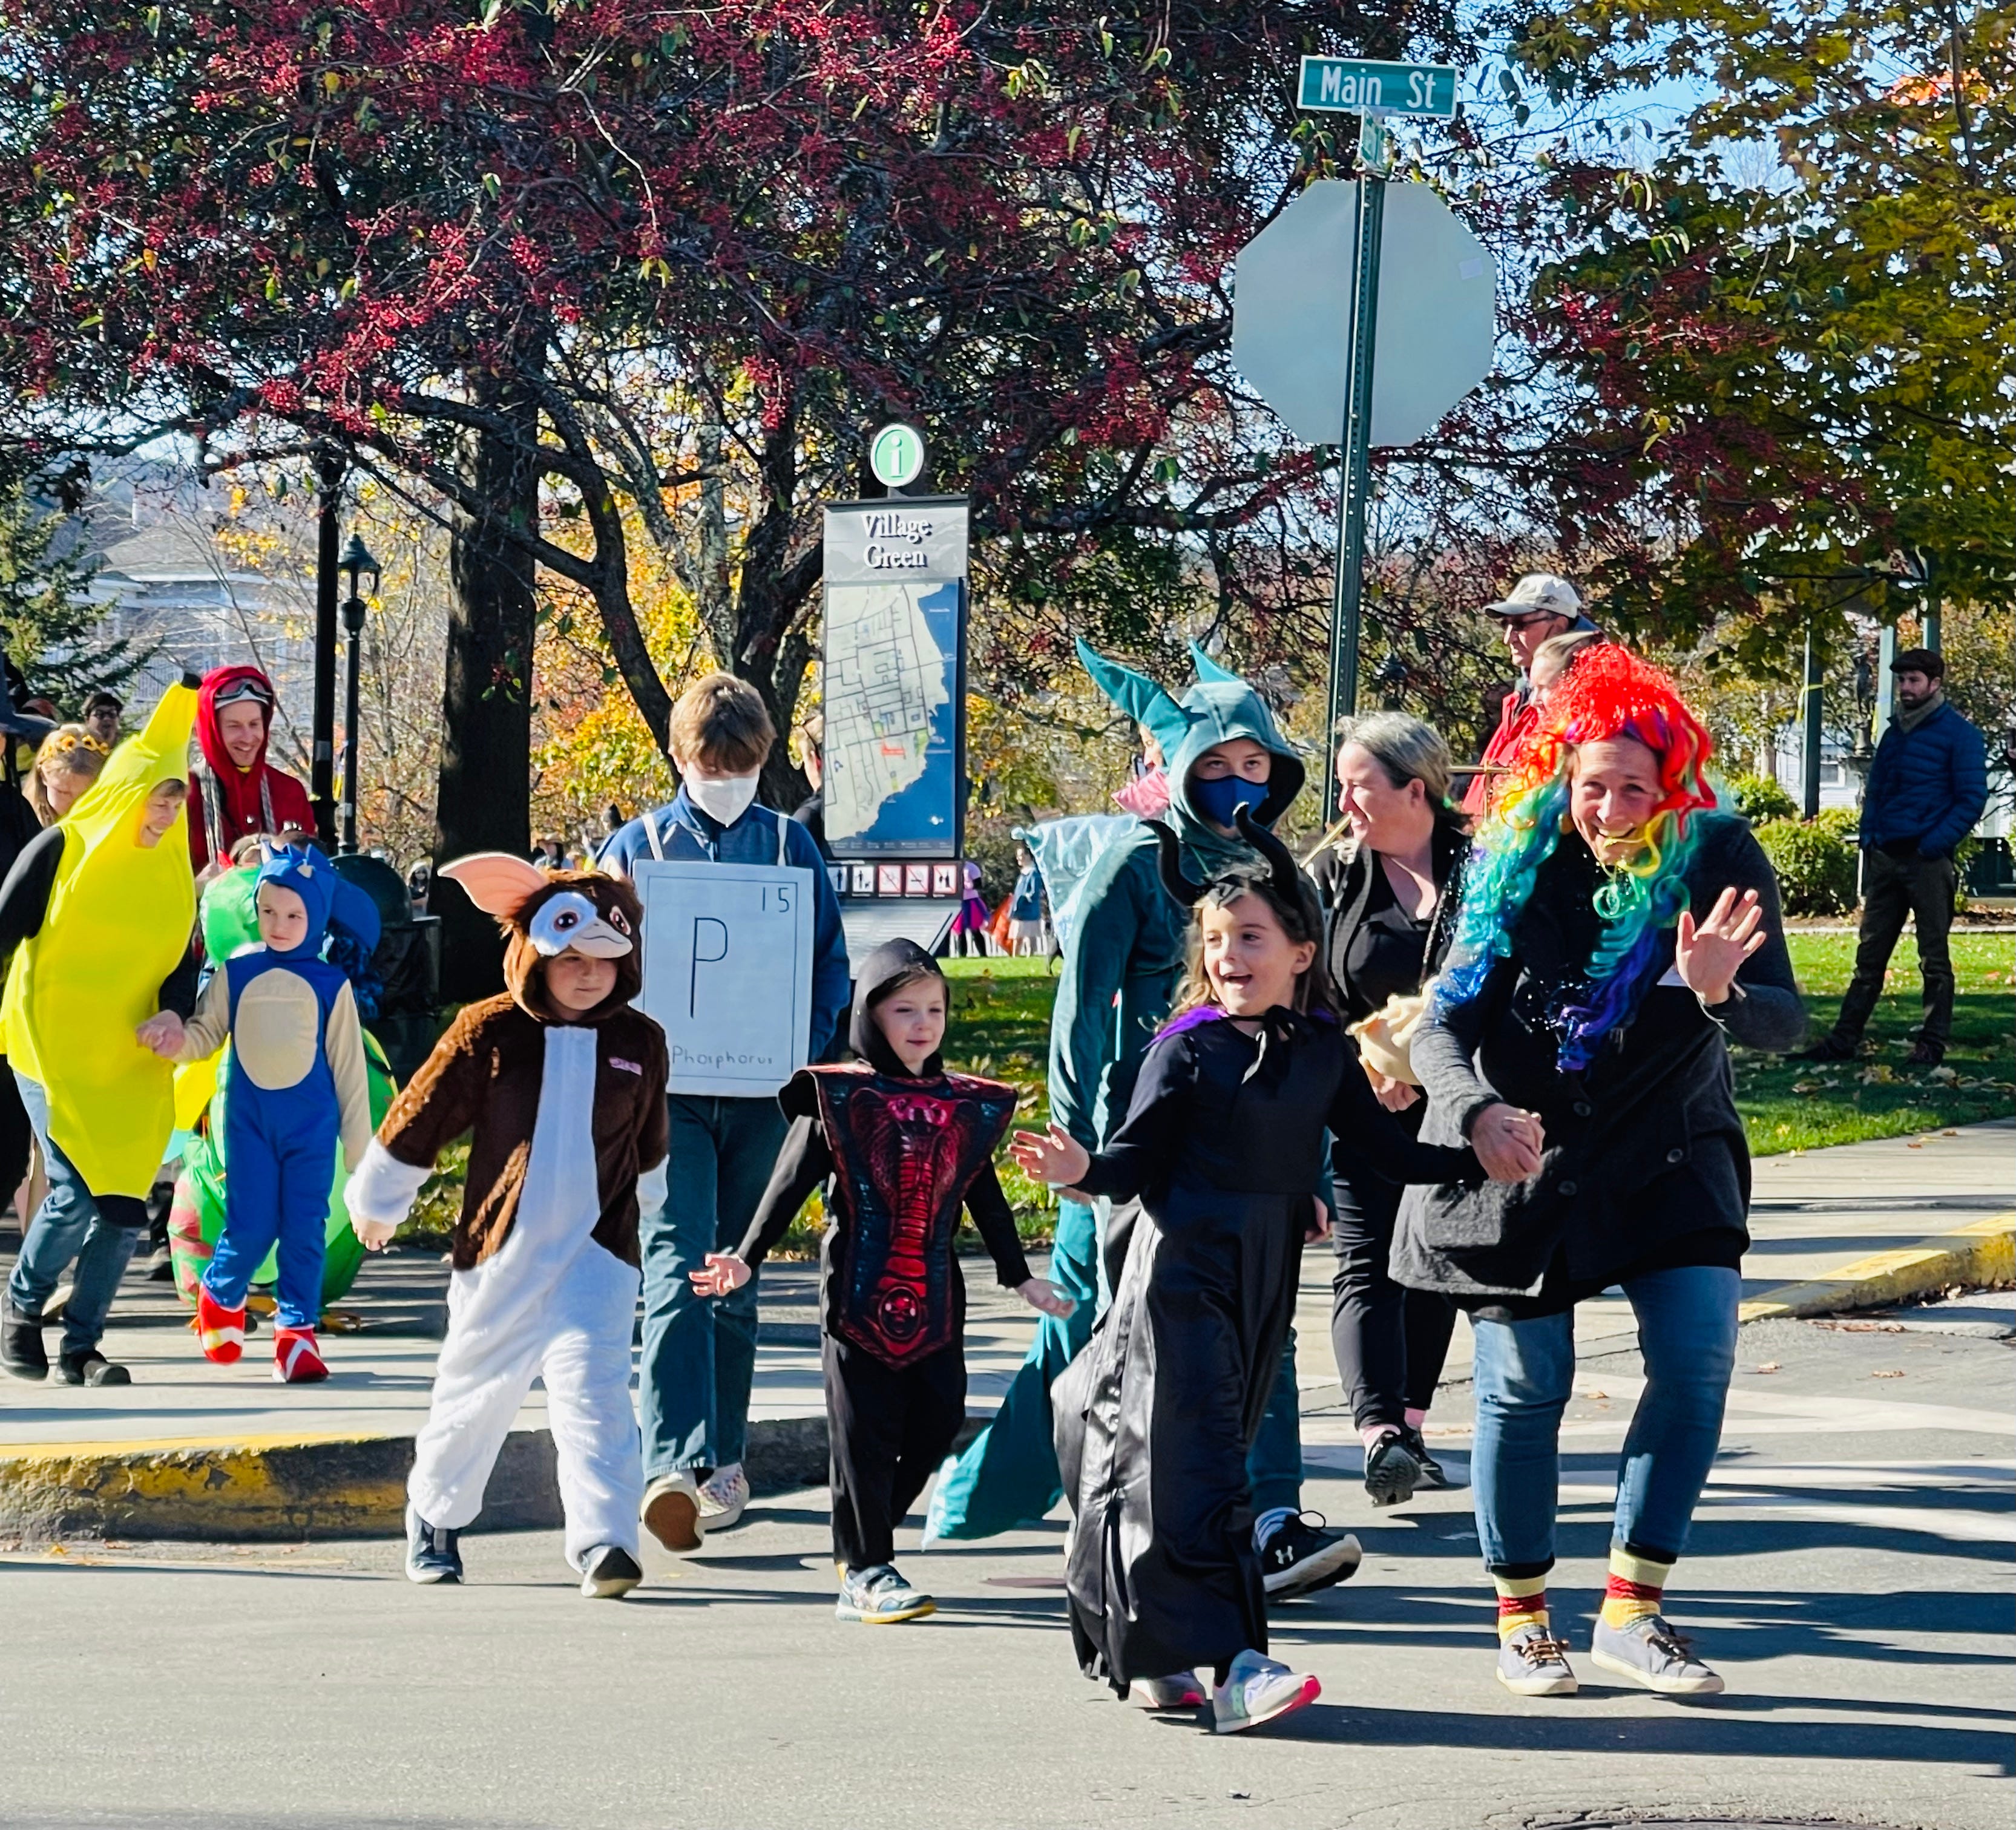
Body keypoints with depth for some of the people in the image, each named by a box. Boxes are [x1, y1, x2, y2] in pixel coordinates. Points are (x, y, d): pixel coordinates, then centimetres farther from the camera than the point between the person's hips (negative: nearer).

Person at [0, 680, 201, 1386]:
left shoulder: (173, 873, 8)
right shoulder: (62, 849, -5)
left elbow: (183, 963, 10)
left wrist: (175, 1018, -10)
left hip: (131, 1064, 5)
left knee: (124, 1206, -1)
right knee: (76, 1193, -14)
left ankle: (80, 1348, 11)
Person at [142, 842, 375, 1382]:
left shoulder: (331, 984, 0)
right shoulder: (235, 974, 2)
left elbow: (350, 1070, 4)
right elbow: (206, 1036, 6)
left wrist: (360, 1149, 5)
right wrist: (175, 1036, -18)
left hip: (312, 1125, 0)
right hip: (249, 1121, 0)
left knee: (305, 1230, 0)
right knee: (251, 1226, -3)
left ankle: (298, 1332, 10)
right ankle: (220, 1295, 25)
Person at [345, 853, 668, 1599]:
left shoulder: (640, 1044, 2)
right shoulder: (488, 1032, -6)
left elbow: (649, 1145, 21)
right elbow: (419, 1117, 5)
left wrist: (650, 1196, 35)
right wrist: (377, 1200, 13)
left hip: (598, 1250, 0)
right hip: (500, 1248, 0)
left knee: (593, 1386, -16)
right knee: (477, 1389, 14)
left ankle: (604, 1541, -21)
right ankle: (435, 1515, 38)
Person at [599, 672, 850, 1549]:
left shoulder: (789, 844, 7)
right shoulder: (638, 845, 4)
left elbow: (830, 961, 10)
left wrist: (805, 1051, -5)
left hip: (759, 1091, 2)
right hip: (668, 1090, -2)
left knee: (737, 1278, 11)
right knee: (676, 1269, -15)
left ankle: (723, 1456, 22)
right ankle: (673, 1466, -25)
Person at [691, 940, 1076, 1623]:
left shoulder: (964, 1105, 10)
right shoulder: (839, 1098, -2)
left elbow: (986, 1201, 18)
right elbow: (791, 1182, -3)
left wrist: (1021, 1277, 20)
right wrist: (746, 1258, -11)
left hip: (934, 1296, 4)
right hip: (859, 1293, -4)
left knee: (936, 1422, 3)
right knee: (864, 1431, -3)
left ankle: (862, 1542, 19)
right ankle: (867, 1572, 4)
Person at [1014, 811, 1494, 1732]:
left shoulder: (1323, 1051, 6)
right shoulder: (1187, 1049, -6)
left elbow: (1387, 1147, 12)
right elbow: (1138, 1157, -8)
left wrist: (1478, 1158, 4)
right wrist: (1084, 1170, -27)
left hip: (1265, 1281, 5)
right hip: (1181, 1273, -5)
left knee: (1211, 1451, 10)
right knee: (1191, 1464, -11)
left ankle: (1147, 1651, 20)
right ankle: (1232, 1664, -17)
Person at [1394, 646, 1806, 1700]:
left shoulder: (1716, 860, -10)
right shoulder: (1514, 865, -7)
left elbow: (1783, 1024, -19)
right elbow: (1443, 1023, -11)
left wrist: (1718, 994, -42)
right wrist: (1476, 1109, -32)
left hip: (1665, 1157, 0)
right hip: (1518, 1159, 0)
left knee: (1699, 1352, -16)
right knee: (1525, 1384, -1)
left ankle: (1632, 1610, -4)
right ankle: (1522, 1617, 17)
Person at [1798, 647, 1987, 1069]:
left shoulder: (1958, 734, -4)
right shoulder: (1895, 733, 16)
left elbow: (1972, 798, -9)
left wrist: (1935, 844, -16)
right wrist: (1869, 837, 6)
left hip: (1927, 860, -7)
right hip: (1886, 856, 7)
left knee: (1934, 959, 0)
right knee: (1869, 955, 7)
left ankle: (1932, 1045, 4)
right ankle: (1844, 1039, 9)